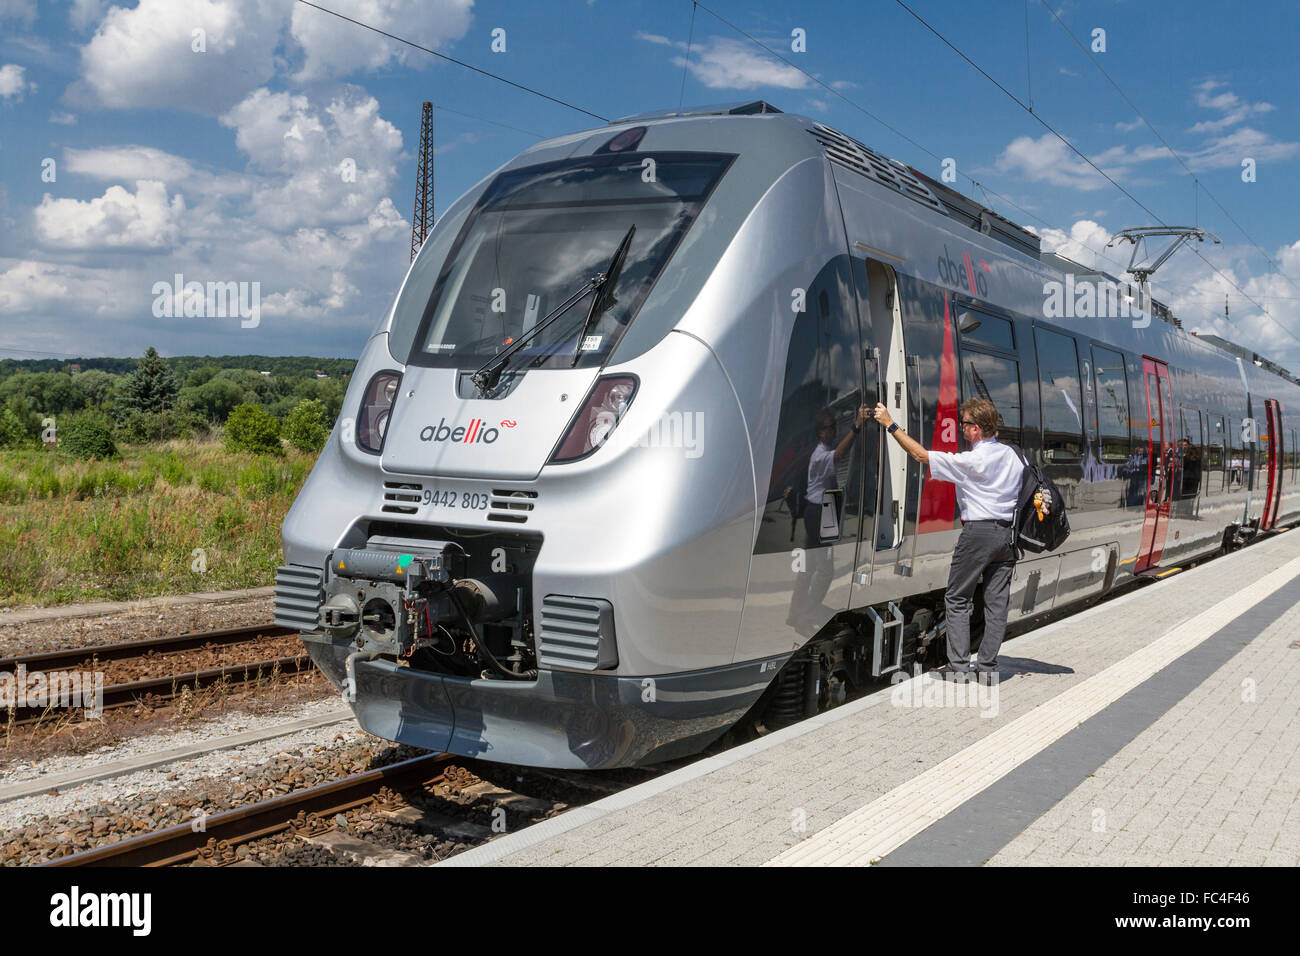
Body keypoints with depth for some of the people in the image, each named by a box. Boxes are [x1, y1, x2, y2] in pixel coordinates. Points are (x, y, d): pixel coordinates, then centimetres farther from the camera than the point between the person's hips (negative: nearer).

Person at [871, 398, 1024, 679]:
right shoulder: (1014, 454, 5)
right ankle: (987, 666, 10)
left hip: (979, 532, -6)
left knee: (956, 599, 4)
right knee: (997, 601, 7)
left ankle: (958, 665, 3)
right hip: (1008, 533, 7)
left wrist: (890, 424, -8)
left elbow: (921, 455, -13)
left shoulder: (970, 461, -14)